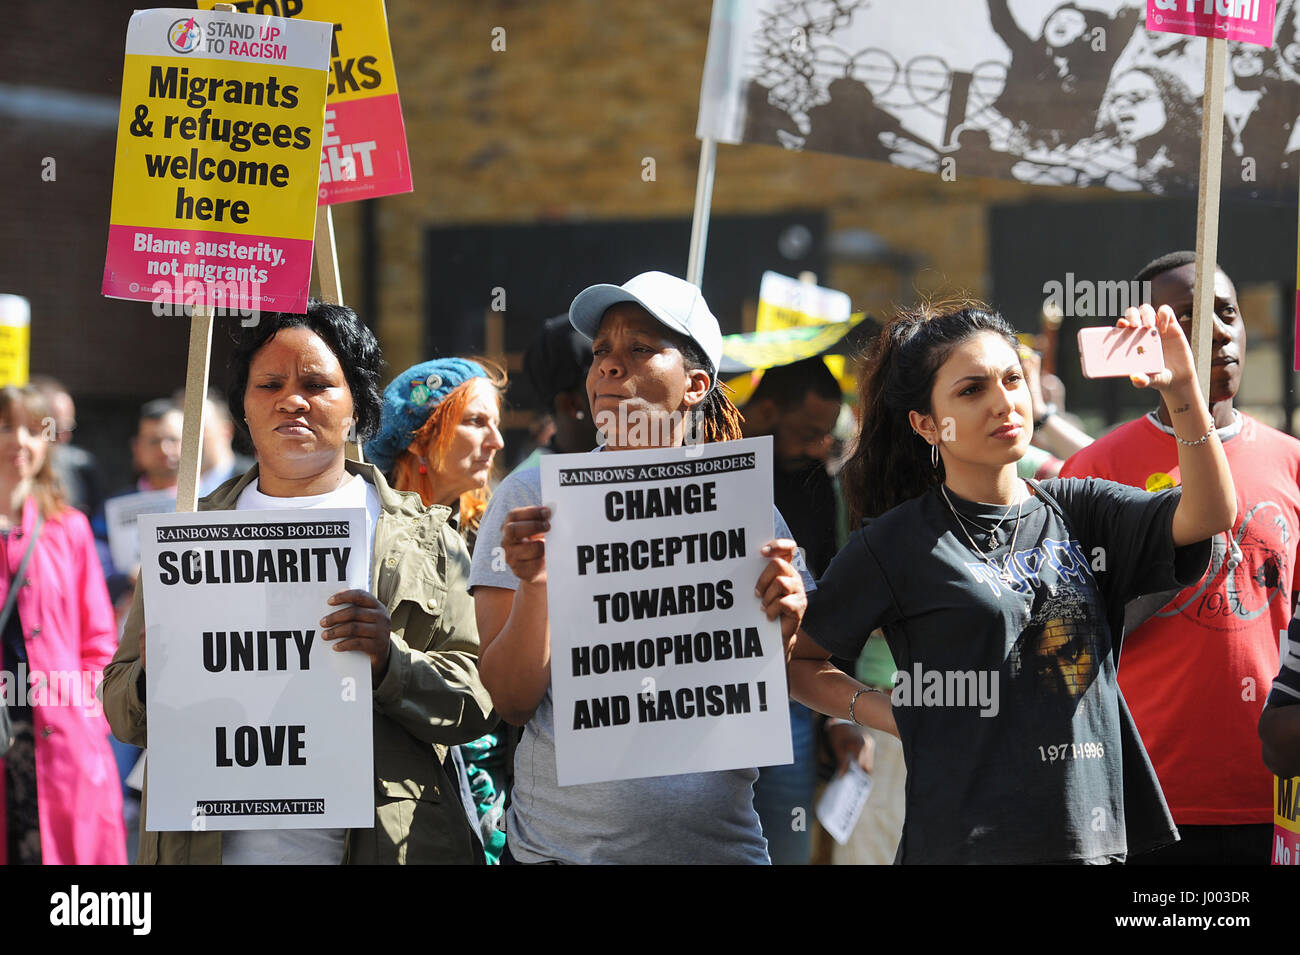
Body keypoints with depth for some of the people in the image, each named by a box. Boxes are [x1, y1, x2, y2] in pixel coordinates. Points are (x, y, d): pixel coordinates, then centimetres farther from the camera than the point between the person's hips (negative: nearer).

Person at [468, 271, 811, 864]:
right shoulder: (533, 497, -1)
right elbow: (512, 704, -5)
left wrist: (783, 626, -15)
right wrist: (534, 585, -20)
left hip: (719, 842, 2)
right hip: (560, 843, -2)